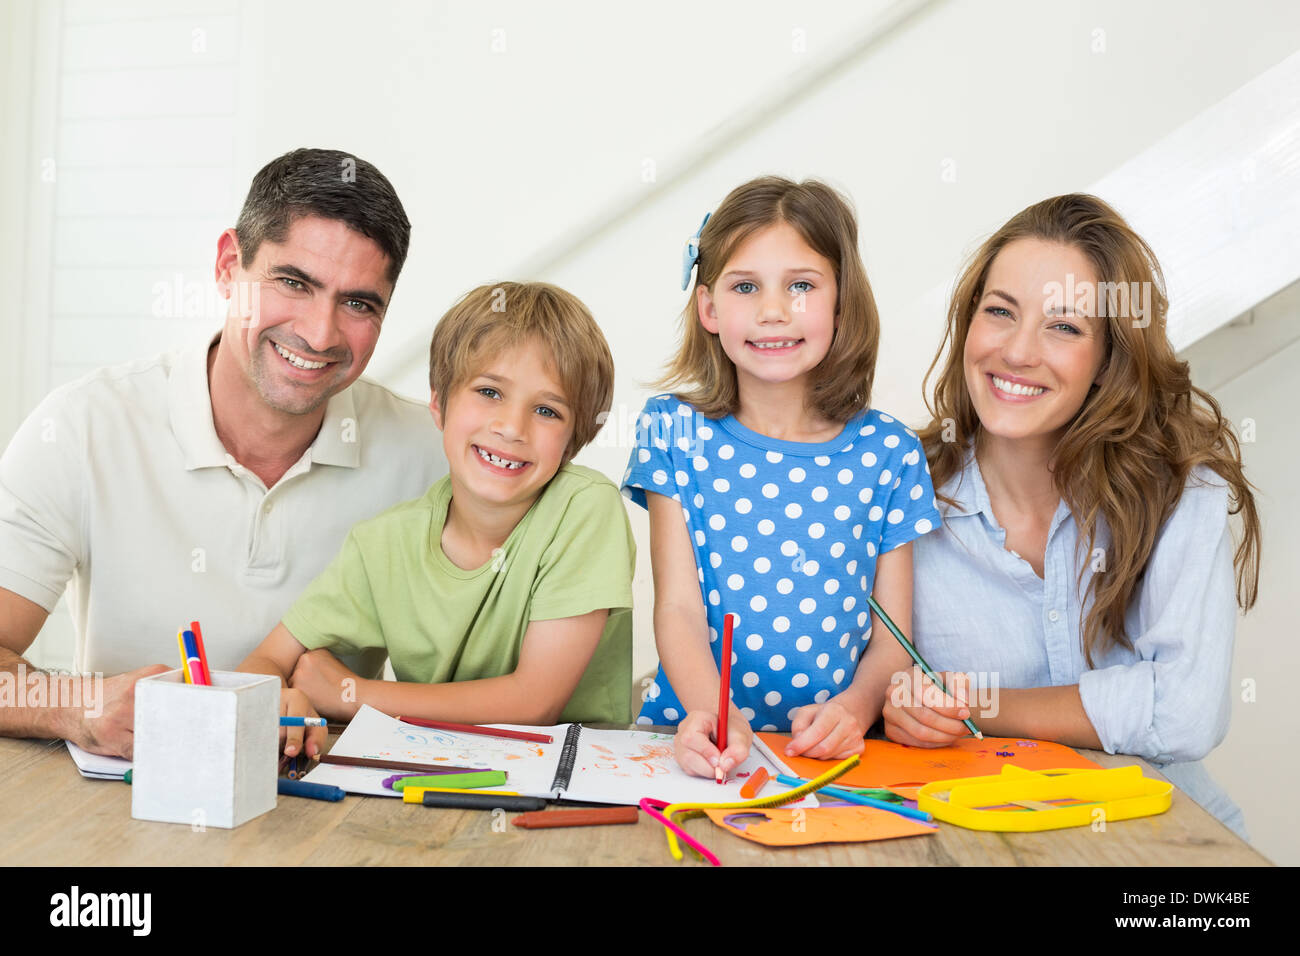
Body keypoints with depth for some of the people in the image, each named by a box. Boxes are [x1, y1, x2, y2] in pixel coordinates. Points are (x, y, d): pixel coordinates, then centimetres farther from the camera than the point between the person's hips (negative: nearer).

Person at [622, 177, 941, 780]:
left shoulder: (886, 452, 4)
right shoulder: (676, 431, 3)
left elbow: (892, 634, 4)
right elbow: (678, 608, -4)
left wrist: (853, 708, -16)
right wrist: (713, 714, -22)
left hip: (832, 752, 1)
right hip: (701, 741, -1)